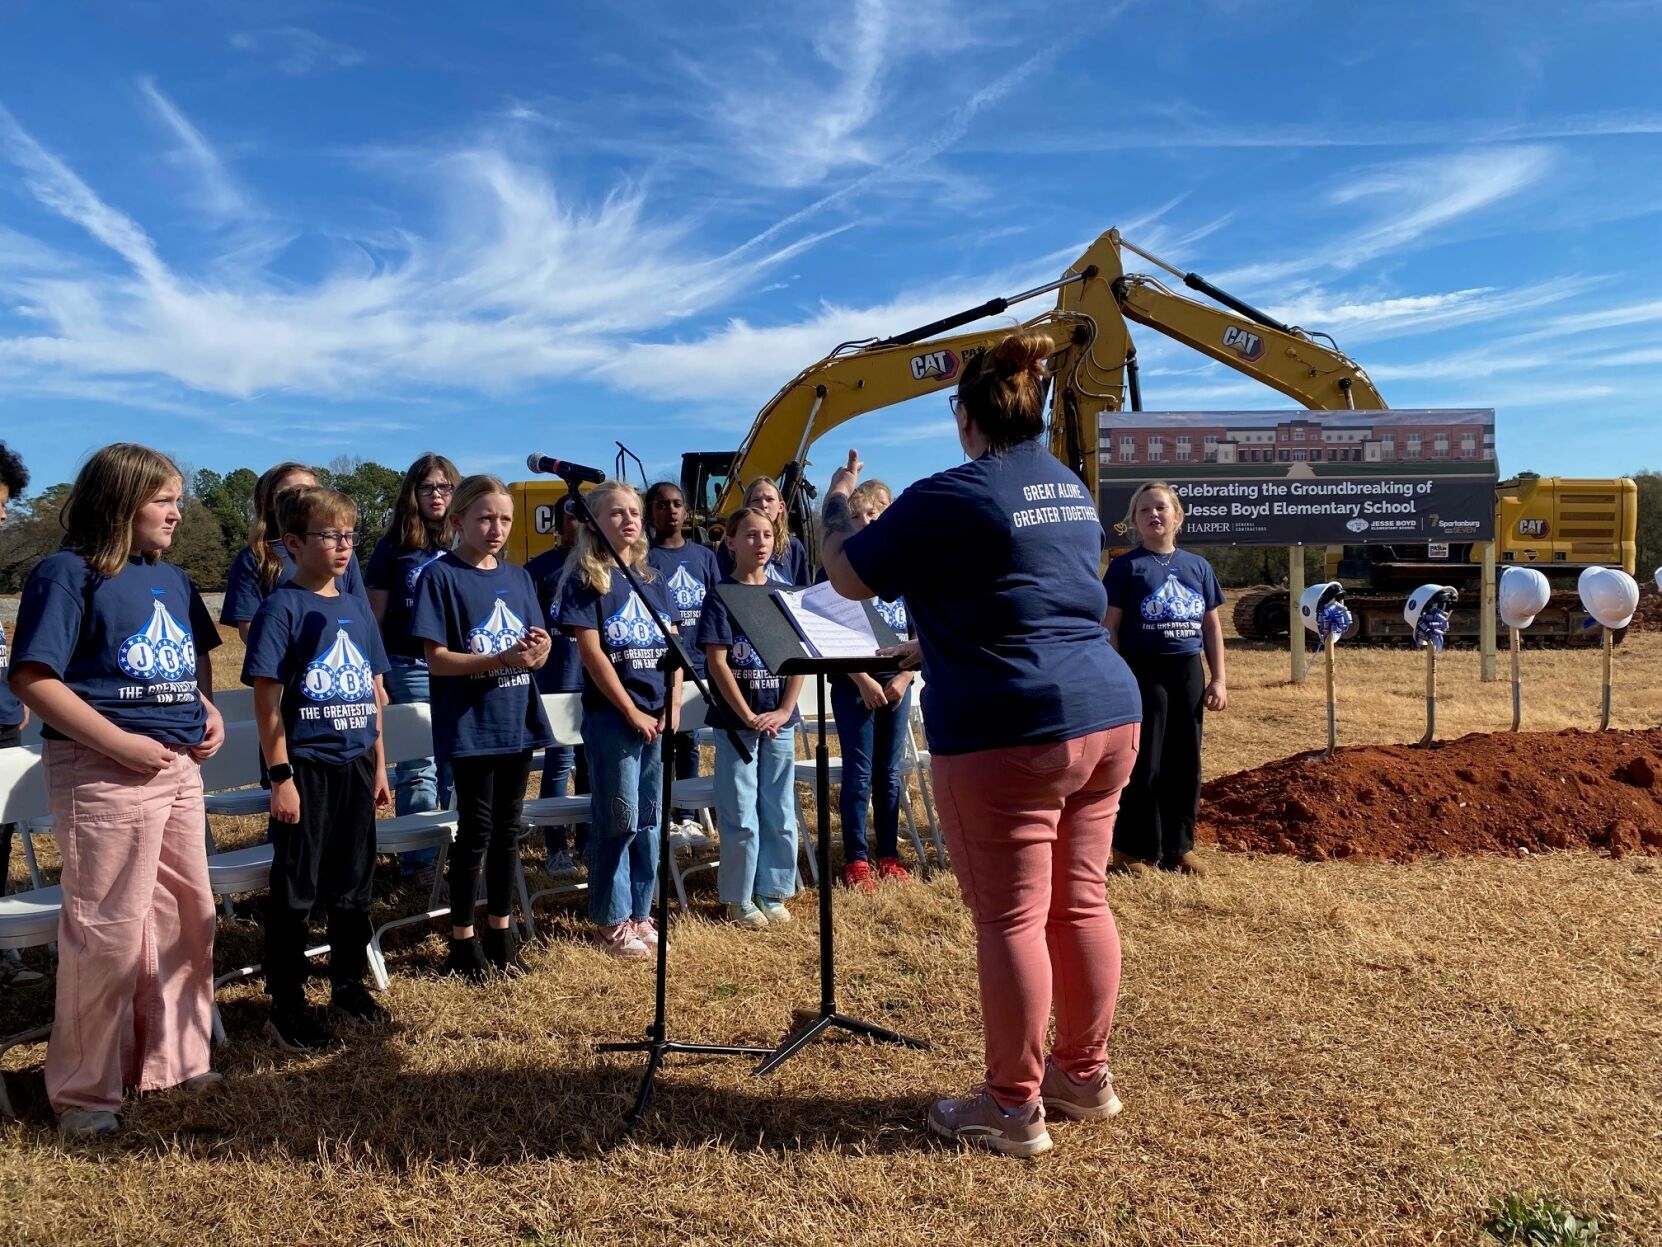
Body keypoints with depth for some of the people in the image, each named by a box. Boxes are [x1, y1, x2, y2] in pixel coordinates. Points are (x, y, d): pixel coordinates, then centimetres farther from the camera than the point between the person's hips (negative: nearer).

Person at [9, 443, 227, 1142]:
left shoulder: (171, 579, 12)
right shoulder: (67, 574, -10)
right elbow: (31, 678, -17)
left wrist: (208, 710, 5)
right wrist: (120, 743, -20)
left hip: (180, 767, 8)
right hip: (104, 772, -7)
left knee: (186, 919, 15)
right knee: (109, 933, 0)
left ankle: (172, 1058, 31)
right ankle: (84, 1090, 18)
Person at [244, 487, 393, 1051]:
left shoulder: (358, 609, 9)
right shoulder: (281, 608, -9)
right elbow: (267, 699, -12)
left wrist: (379, 766, 14)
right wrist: (280, 777, -14)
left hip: (355, 767, 6)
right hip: (305, 768, -6)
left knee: (354, 886, 15)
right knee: (295, 892, 3)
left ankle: (349, 987, 29)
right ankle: (286, 1006, 15)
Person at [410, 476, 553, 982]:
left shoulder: (518, 578, 10)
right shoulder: (441, 575, -7)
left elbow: (534, 652, 10)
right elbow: (436, 660, -12)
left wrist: (539, 650, -14)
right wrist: (503, 659, -24)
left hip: (517, 721, 5)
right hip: (470, 727, -5)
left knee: (507, 830, 13)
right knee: (476, 832, 2)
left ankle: (500, 931, 27)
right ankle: (463, 941, 17)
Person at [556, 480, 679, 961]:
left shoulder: (653, 581, 12)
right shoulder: (584, 580, -5)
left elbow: (673, 647, 11)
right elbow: (591, 652, -12)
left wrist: (673, 706, -2)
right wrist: (633, 712, -13)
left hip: (657, 715, 6)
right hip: (610, 715, -6)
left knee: (649, 819, 10)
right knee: (617, 820, -1)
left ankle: (640, 913, 22)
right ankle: (611, 921, 12)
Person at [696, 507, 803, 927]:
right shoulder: (721, 596, -4)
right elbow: (717, 661, -10)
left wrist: (784, 711, -7)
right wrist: (748, 716, -14)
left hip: (779, 720, 4)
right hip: (736, 721, -4)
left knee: (780, 813, 10)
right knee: (741, 817, 2)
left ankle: (771, 892, 23)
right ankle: (739, 899, 15)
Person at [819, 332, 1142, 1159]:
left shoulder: (952, 496, -11)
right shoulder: (1072, 489, 16)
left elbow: (849, 577, -3)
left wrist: (836, 501, 15)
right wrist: (935, 648, 35)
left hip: (1009, 733, -8)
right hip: (1106, 714, 8)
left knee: (1010, 918, 1)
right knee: (1080, 902, 16)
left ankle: (1014, 1110, 13)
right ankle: (1085, 1075, 30)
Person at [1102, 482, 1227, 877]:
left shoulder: (1198, 566, 8)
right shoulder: (1126, 566, -5)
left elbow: (1212, 625, 12)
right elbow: (1109, 627, -6)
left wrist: (1218, 679, 7)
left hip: (1188, 673, 5)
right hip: (1143, 673, -4)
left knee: (1185, 763, 10)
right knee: (1145, 765, 0)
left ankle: (1179, 846, 22)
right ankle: (1133, 849, 11)